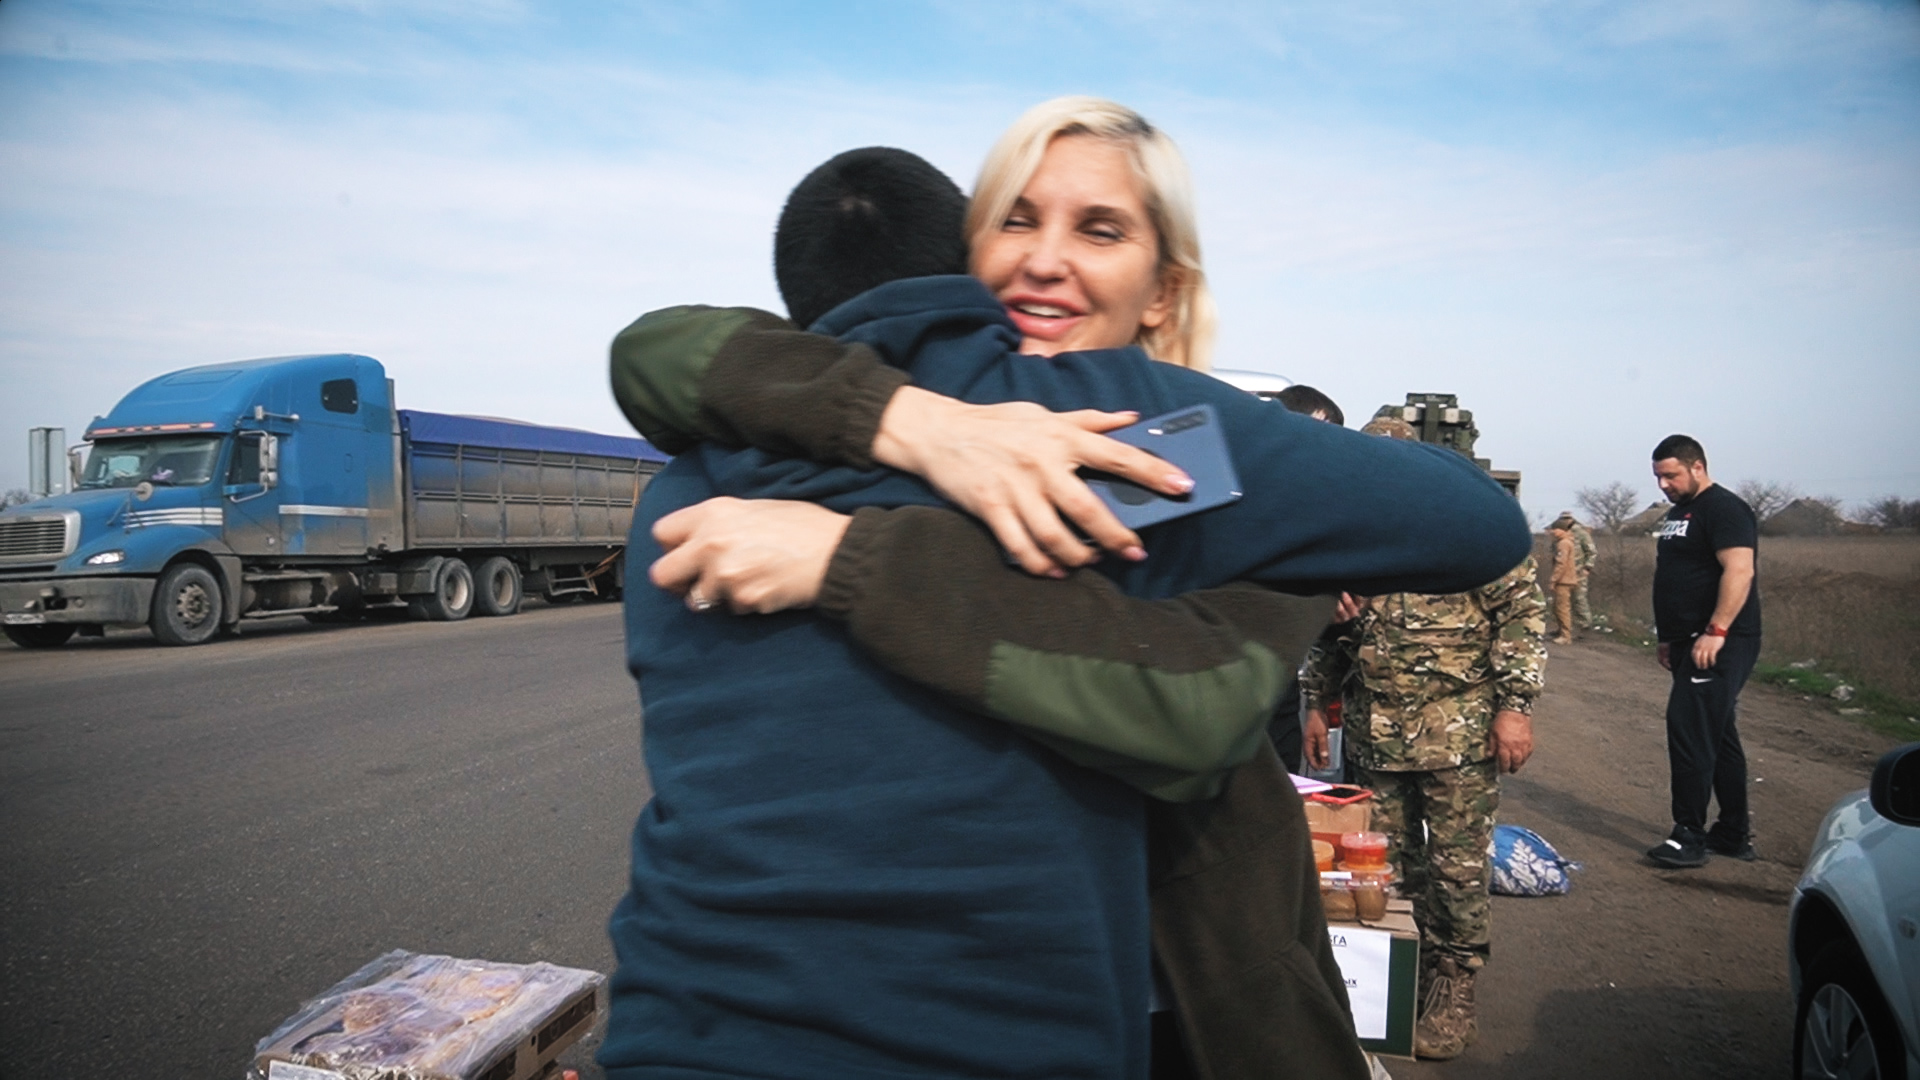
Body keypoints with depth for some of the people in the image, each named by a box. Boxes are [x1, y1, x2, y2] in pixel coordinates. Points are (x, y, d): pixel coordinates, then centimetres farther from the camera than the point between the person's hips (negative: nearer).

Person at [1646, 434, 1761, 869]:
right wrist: (1668, 637, 22)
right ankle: (1735, 834, 22)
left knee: (1689, 731, -12)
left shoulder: (1724, 508, -11)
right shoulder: (1677, 512, 19)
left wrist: (1716, 631, -27)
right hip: (1690, 643, 10)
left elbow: (1740, 570, -22)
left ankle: (1689, 837, -7)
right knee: (1717, 736, 14)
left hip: (1718, 644, -10)